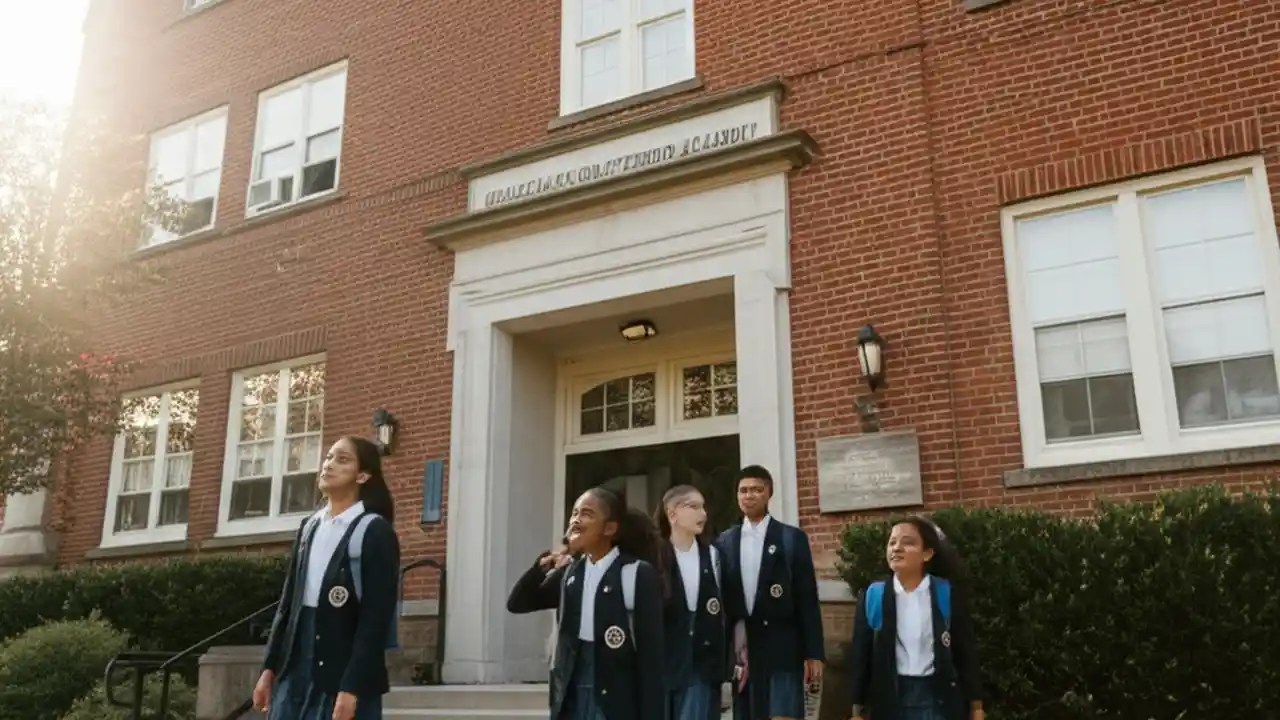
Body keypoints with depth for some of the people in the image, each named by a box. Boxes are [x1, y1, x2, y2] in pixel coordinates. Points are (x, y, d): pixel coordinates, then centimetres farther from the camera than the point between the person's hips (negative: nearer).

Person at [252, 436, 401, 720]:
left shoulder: (375, 532, -7)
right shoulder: (309, 527, 14)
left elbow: (376, 617, -13)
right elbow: (288, 601, 16)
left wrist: (353, 687, -18)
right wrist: (270, 667, 11)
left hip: (345, 678, -6)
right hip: (295, 674, 6)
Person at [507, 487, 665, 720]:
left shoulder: (638, 573, -8)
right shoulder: (569, 571, 9)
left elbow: (651, 653, -9)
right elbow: (517, 604, 10)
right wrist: (542, 565, -6)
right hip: (571, 698, 5)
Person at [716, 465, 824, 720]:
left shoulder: (793, 538, 0)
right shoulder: (725, 542, 8)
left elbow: (807, 599, -2)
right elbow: (722, 596, 10)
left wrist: (813, 653, -6)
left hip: (782, 649, -3)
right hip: (741, 650, 3)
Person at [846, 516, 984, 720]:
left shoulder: (948, 594, -2)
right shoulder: (872, 597, 0)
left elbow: (966, 651, 3)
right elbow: (860, 656, 4)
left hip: (939, 699, -1)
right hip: (891, 699, 1)